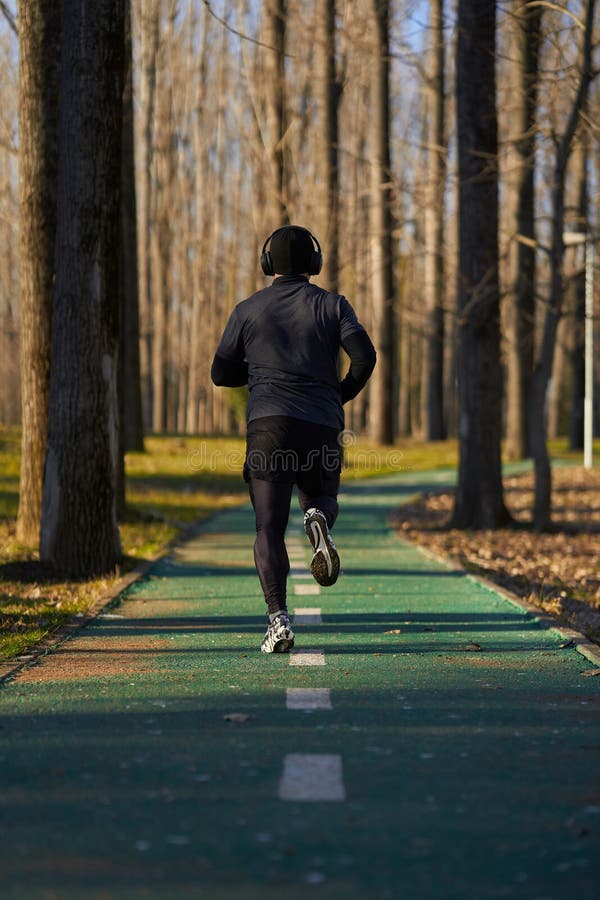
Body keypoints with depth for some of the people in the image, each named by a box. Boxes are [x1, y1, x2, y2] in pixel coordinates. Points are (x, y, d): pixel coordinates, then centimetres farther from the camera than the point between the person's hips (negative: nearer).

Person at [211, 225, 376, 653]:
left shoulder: (248, 310, 10)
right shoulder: (332, 305, 9)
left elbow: (221, 373, 13)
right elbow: (364, 355, -5)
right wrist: (343, 393, 13)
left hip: (269, 424, -1)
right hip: (323, 426, 1)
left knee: (270, 528, -1)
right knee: (322, 500, 25)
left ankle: (279, 617, -20)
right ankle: (320, 518, -14)